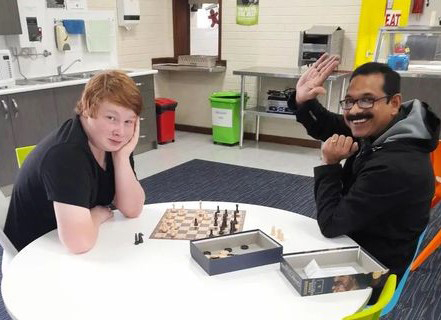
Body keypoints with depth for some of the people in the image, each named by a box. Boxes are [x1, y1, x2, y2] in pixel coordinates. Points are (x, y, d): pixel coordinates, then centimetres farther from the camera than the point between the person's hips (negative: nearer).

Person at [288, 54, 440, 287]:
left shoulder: (396, 167, -35)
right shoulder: (376, 131, -9)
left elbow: (330, 224, -28)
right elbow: (326, 128, 6)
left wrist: (329, 165, -21)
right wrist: (303, 101, -13)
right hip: (353, 245, 7)